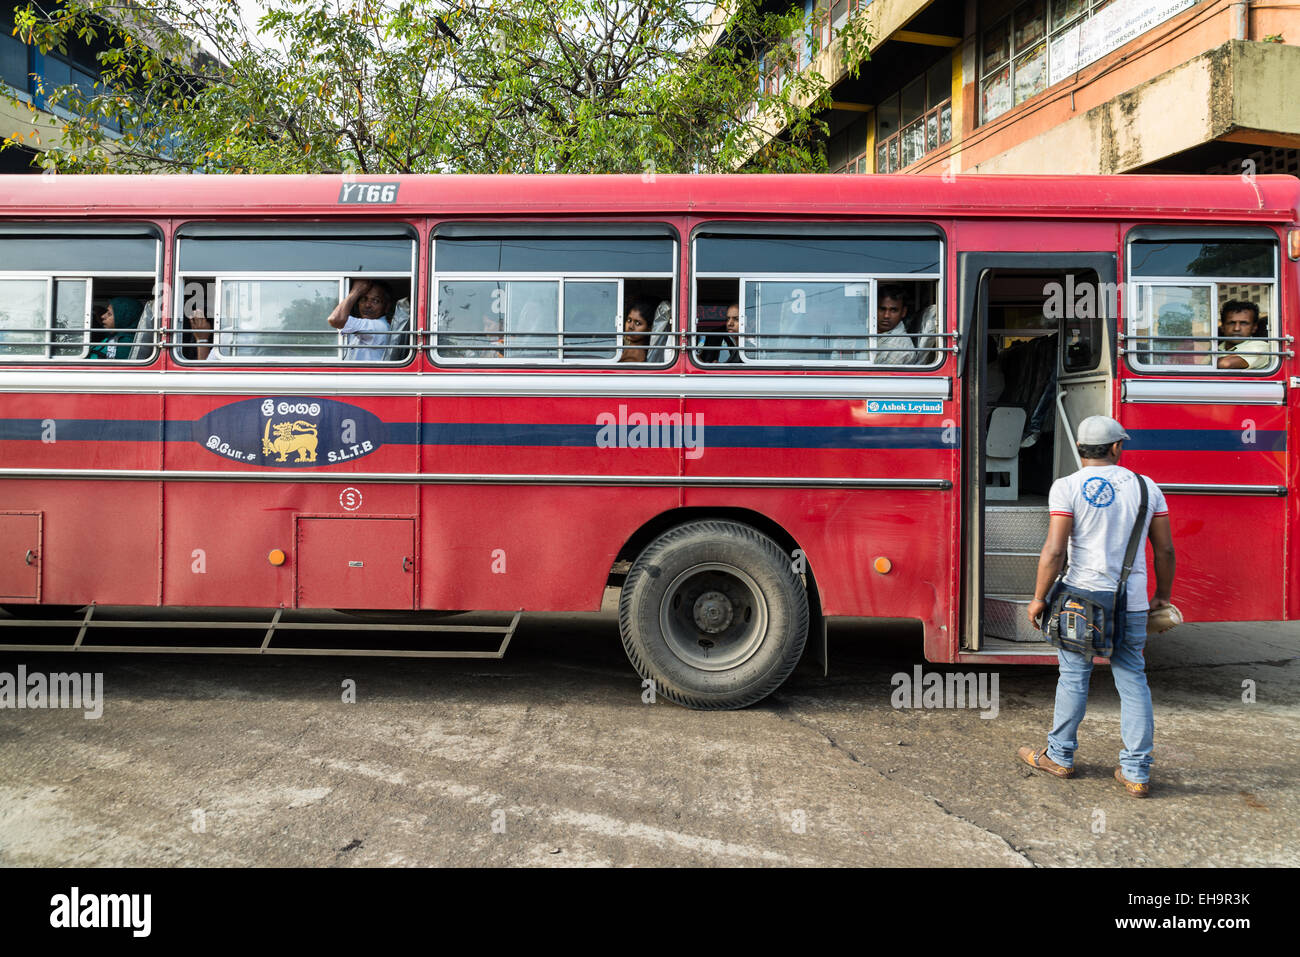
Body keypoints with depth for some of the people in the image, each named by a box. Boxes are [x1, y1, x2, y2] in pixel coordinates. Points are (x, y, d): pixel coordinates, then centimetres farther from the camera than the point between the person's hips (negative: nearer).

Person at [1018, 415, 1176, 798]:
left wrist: (1039, 598, -6)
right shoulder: (1146, 487, 5)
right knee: (1133, 681, 10)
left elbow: (1054, 550, -14)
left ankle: (1060, 757, 24)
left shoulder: (1067, 487, -8)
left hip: (1083, 597, -3)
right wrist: (1163, 594, 20)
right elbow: (1165, 549, 8)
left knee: (1074, 676, 10)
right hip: (1132, 602, 3)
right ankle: (1137, 773, 14)